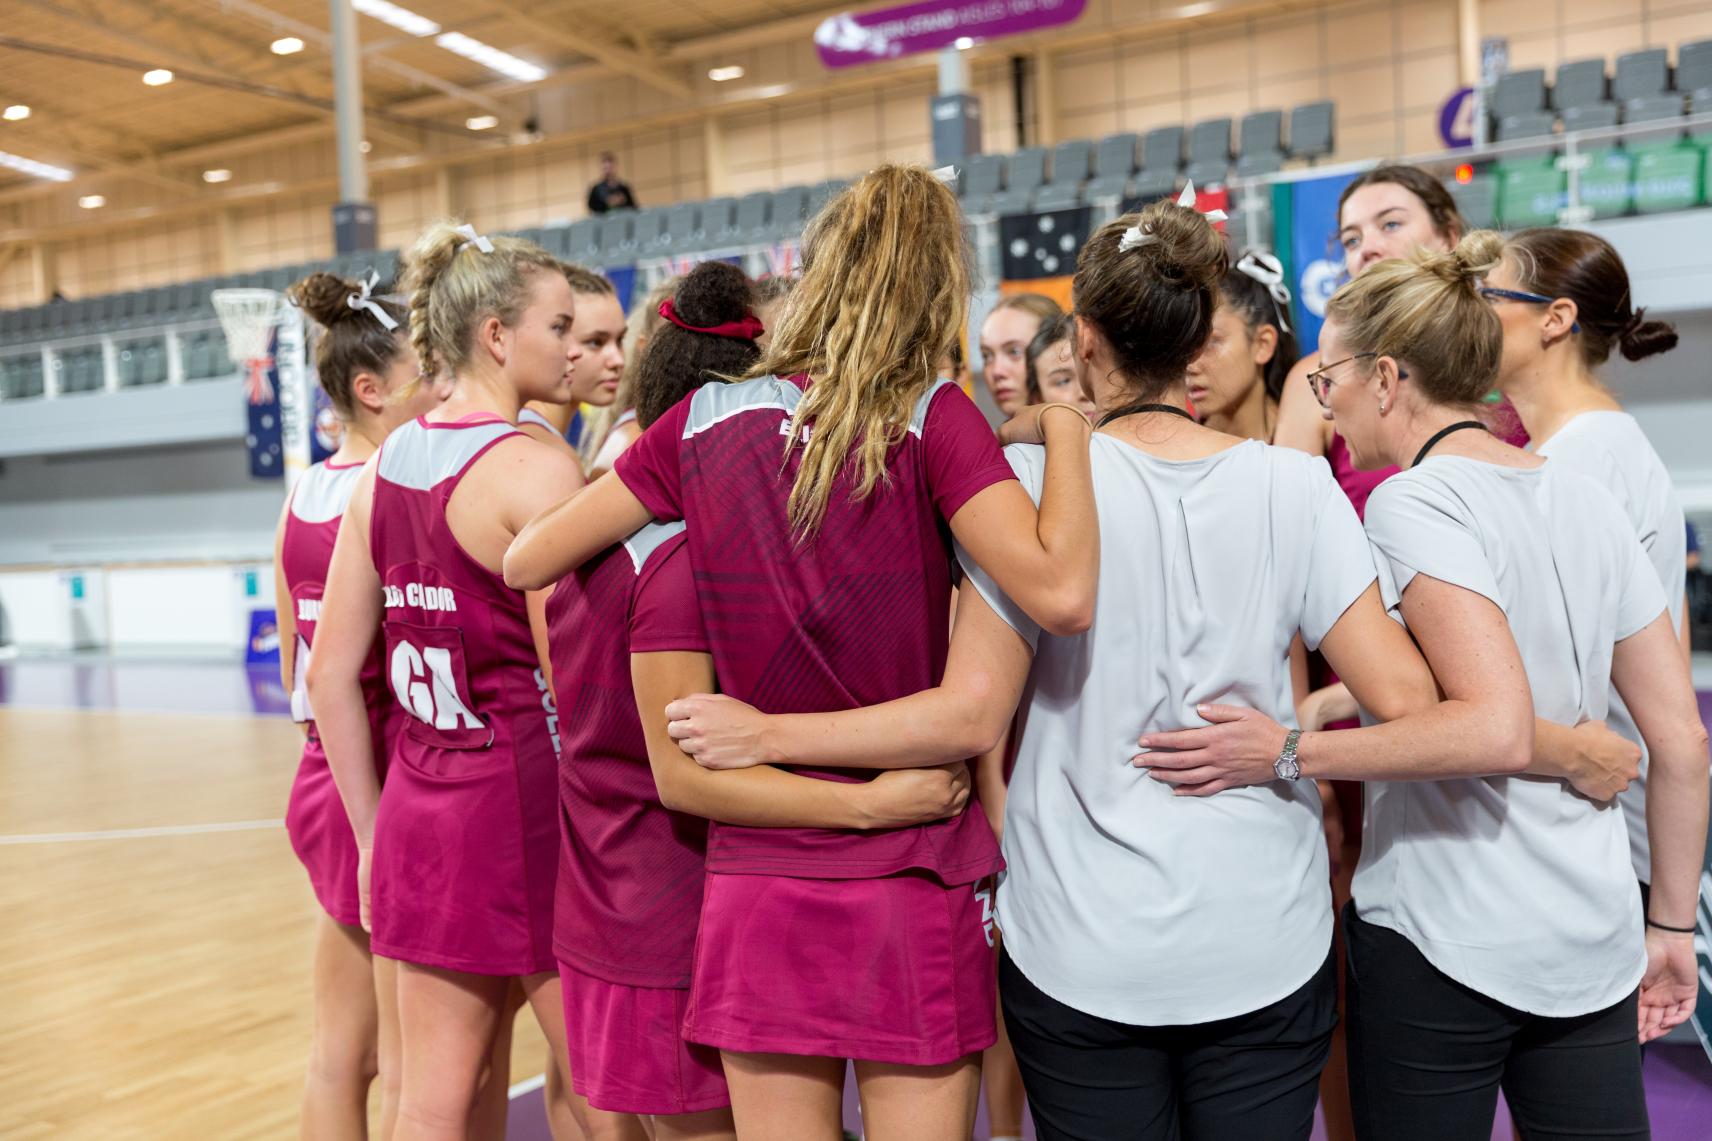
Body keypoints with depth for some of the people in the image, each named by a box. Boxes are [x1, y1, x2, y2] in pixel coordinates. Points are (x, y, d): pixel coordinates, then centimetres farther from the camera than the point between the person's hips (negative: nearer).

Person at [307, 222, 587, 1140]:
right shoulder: (538, 471, -13)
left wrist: (373, 832, 16)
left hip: (422, 806, 7)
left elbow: (330, 674, 9)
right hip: (528, 800, -7)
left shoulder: (383, 467, 7)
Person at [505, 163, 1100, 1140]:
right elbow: (1061, 592, -20)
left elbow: (527, 561, 6)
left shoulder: (708, 420, 1)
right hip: (911, 874, -3)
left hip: (758, 878, 3)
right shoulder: (930, 416, -9)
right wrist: (1066, 431, -6)